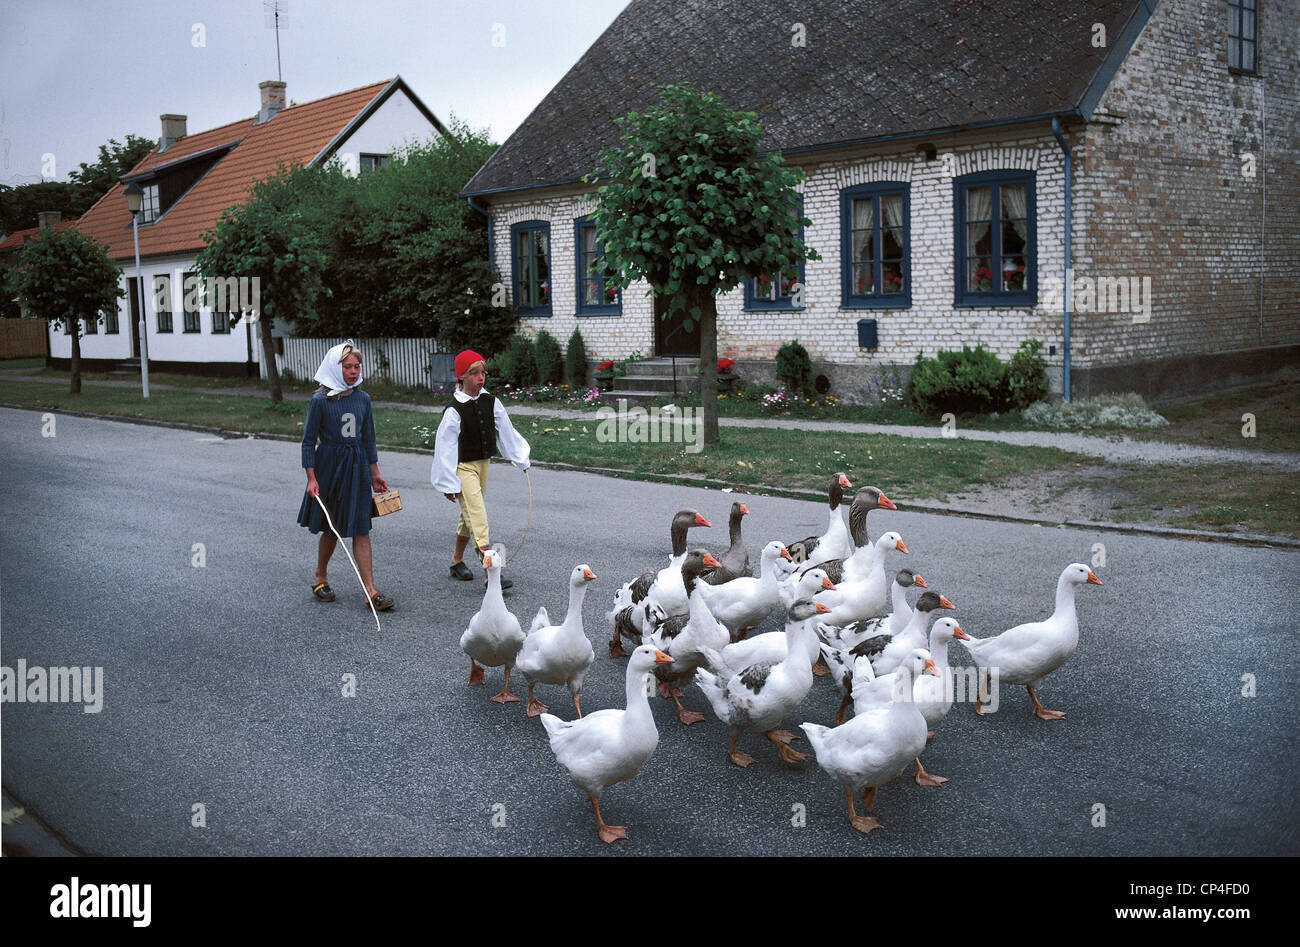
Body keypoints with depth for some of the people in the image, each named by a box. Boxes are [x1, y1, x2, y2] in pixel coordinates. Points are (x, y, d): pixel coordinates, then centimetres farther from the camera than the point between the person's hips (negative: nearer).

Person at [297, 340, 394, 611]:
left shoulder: (363, 399, 4)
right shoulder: (321, 400, -9)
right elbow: (308, 441, -7)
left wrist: (375, 474, 15)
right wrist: (311, 478, -12)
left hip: (357, 467, 3)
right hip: (329, 465, -3)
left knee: (361, 530, -1)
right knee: (330, 529, 9)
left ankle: (371, 590, -3)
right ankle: (320, 579, 30)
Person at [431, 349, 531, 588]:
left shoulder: (490, 402, 1)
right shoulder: (454, 410, -17)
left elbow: (506, 432, 10)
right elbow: (445, 447, -14)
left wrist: (521, 459, 13)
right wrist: (448, 484, -13)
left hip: (482, 463, 7)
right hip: (463, 467, -7)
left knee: (469, 515, 19)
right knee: (478, 517, -13)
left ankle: (457, 559, 37)